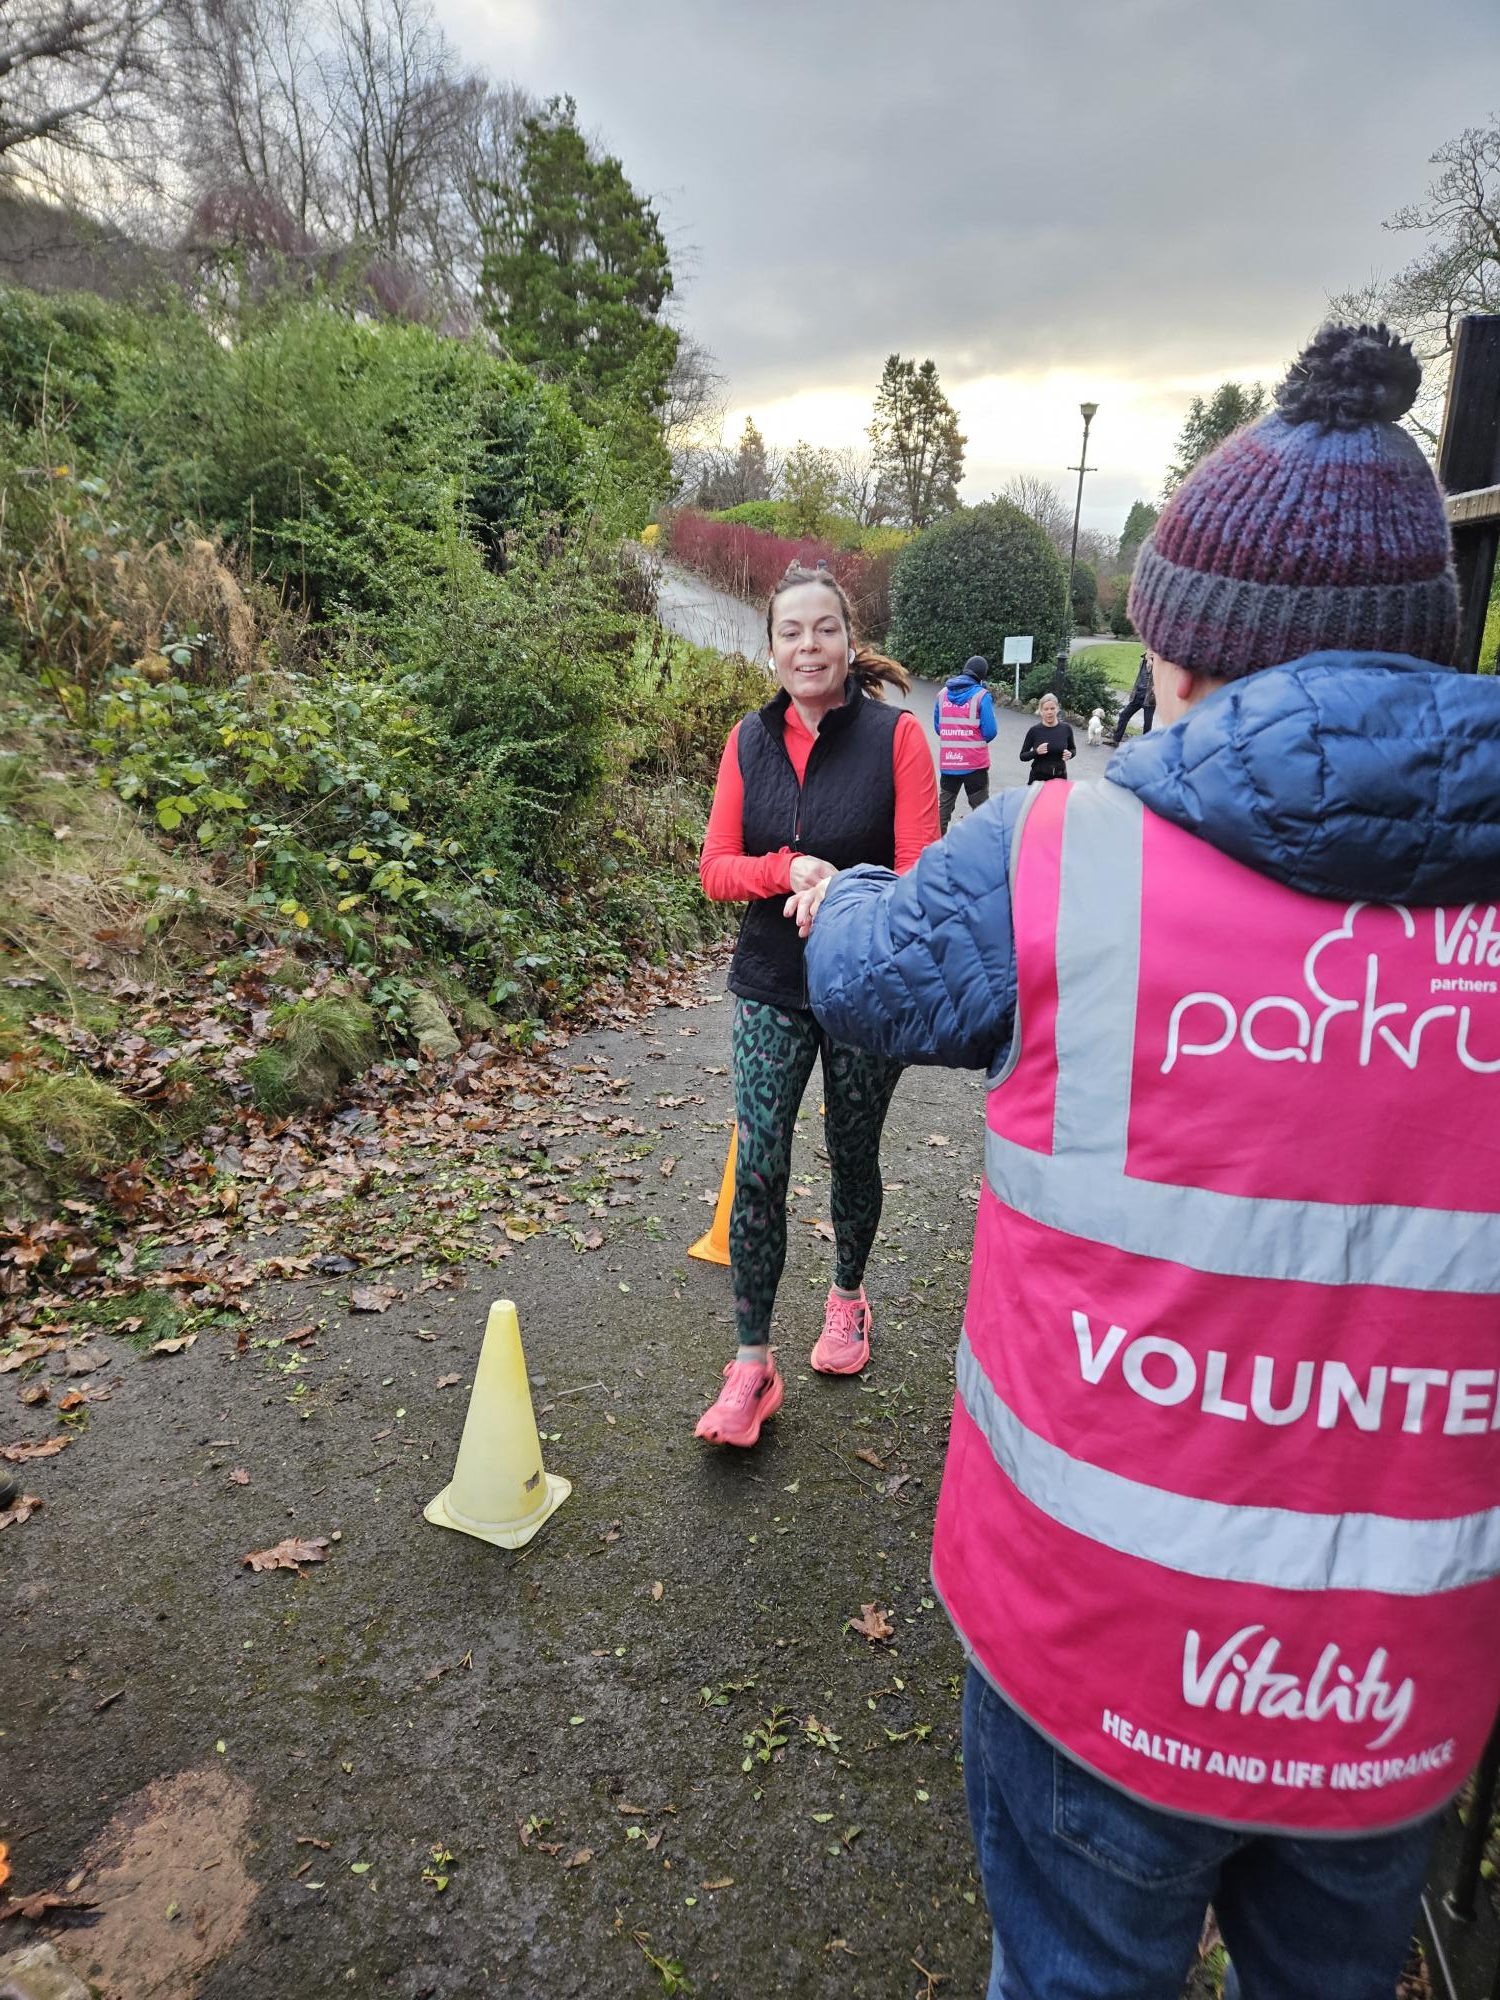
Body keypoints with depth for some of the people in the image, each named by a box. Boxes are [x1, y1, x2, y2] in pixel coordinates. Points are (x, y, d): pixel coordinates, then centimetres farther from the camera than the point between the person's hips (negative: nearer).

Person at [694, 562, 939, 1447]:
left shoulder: (896, 735, -9)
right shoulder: (750, 740, 1)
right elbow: (717, 869, -2)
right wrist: (788, 870, -21)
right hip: (772, 991, 2)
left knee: (853, 1156, 16)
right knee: (758, 1169, -3)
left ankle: (849, 1297, 42)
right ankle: (753, 1364, 10)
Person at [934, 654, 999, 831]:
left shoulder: (943, 694, 5)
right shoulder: (981, 695, -9)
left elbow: (937, 727, 10)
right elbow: (990, 731, -11)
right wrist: (979, 740, 10)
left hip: (947, 763, 4)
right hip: (975, 763, -4)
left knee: (943, 807, 12)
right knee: (980, 807, 5)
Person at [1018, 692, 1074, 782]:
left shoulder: (1066, 728, 0)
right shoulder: (1034, 730, -5)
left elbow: (1073, 749, 15)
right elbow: (1023, 756, 0)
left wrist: (1070, 754, -7)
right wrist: (1036, 752, -19)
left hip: (1060, 777, 2)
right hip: (1038, 778, -2)